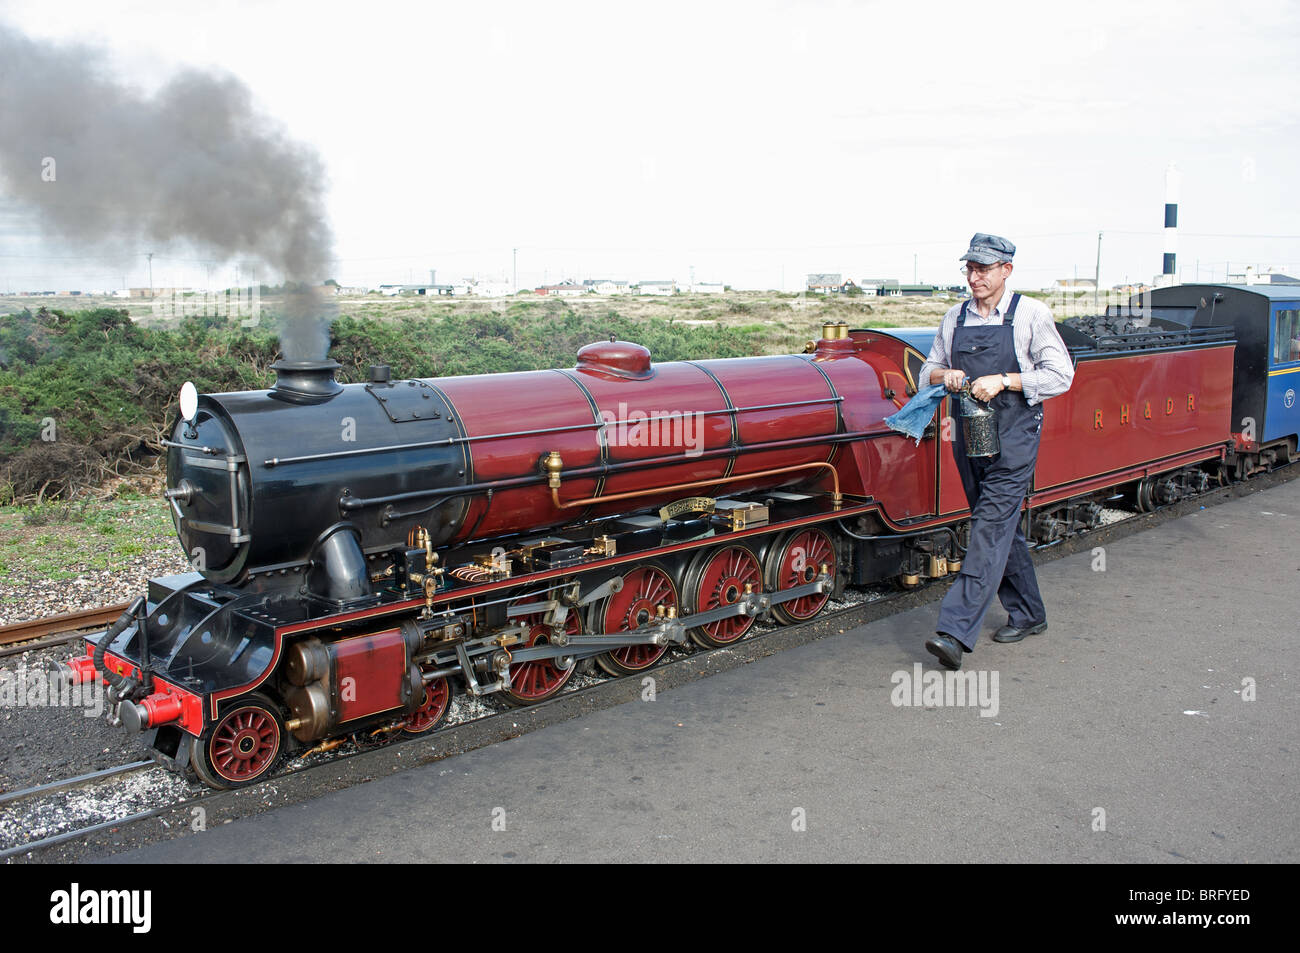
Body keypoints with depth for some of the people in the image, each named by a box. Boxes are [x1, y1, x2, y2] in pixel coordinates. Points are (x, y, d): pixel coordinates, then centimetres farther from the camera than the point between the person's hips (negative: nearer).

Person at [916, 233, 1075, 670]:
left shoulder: (1031, 314, -4)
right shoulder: (954, 319, 10)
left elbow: (1060, 375, -6)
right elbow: (927, 372, 16)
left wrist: (1003, 381, -17)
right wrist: (944, 375, -7)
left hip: (1014, 437, -6)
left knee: (990, 528, -12)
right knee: (1003, 529, 15)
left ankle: (955, 631, -17)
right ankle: (1027, 614, 31)